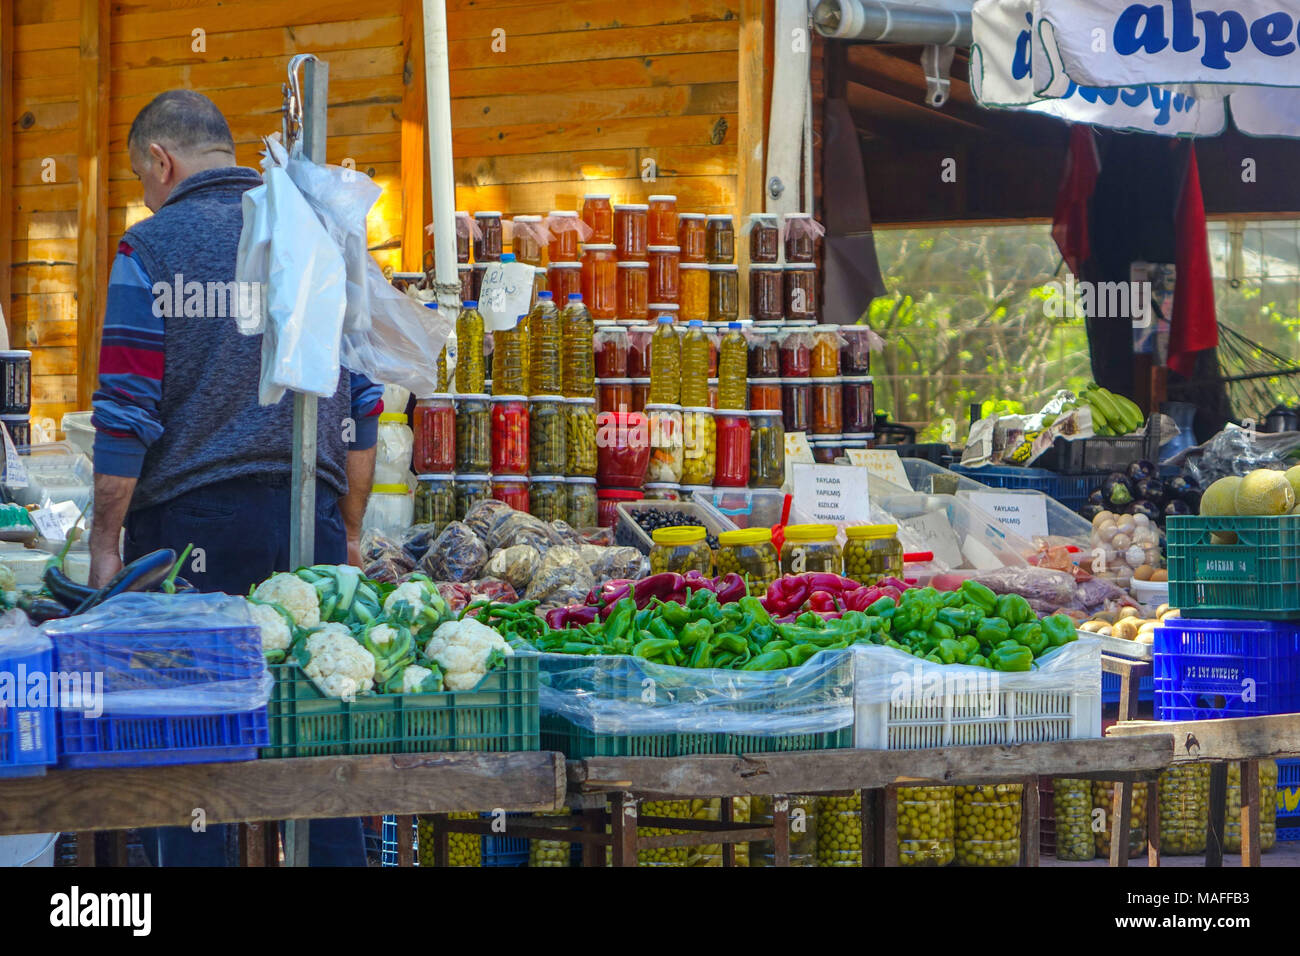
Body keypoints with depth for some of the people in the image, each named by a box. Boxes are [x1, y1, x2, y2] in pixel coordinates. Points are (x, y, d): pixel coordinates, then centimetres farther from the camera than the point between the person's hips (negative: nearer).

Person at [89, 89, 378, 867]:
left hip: (191, 521, -4)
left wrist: (105, 540, -2)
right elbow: (362, 403, 12)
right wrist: (350, 531, 18)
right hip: (311, 516, 4)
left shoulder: (152, 247, -2)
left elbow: (128, 413, -7)